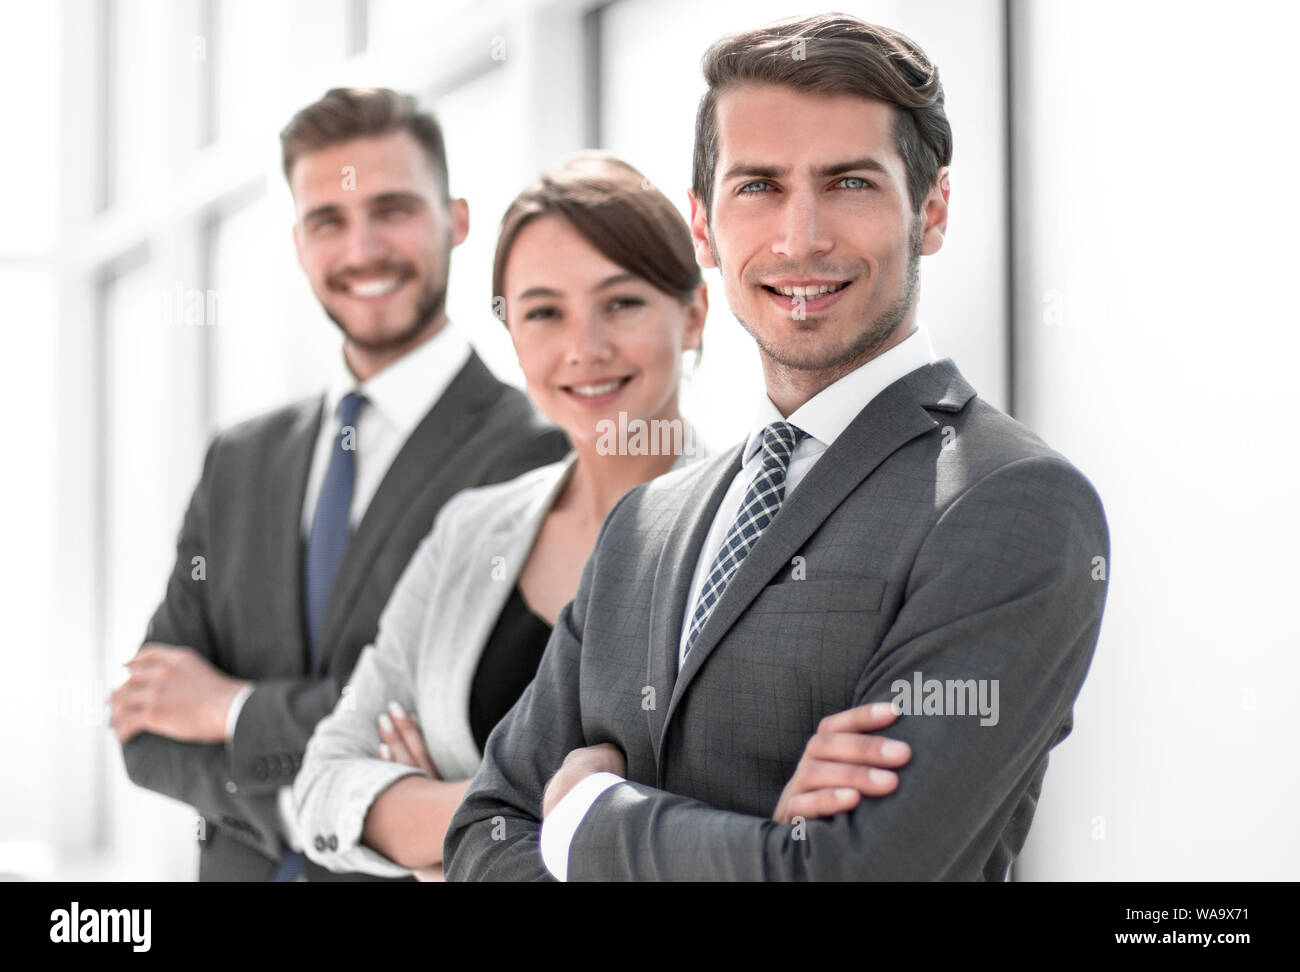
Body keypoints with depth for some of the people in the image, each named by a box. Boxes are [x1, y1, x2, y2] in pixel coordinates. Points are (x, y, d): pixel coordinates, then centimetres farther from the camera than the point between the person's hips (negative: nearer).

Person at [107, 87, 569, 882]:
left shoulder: (541, 456, -12)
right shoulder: (242, 462, 8)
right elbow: (146, 726, 2)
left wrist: (237, 710, -10)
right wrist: (295, 802, -16)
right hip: (243, 864, 5)